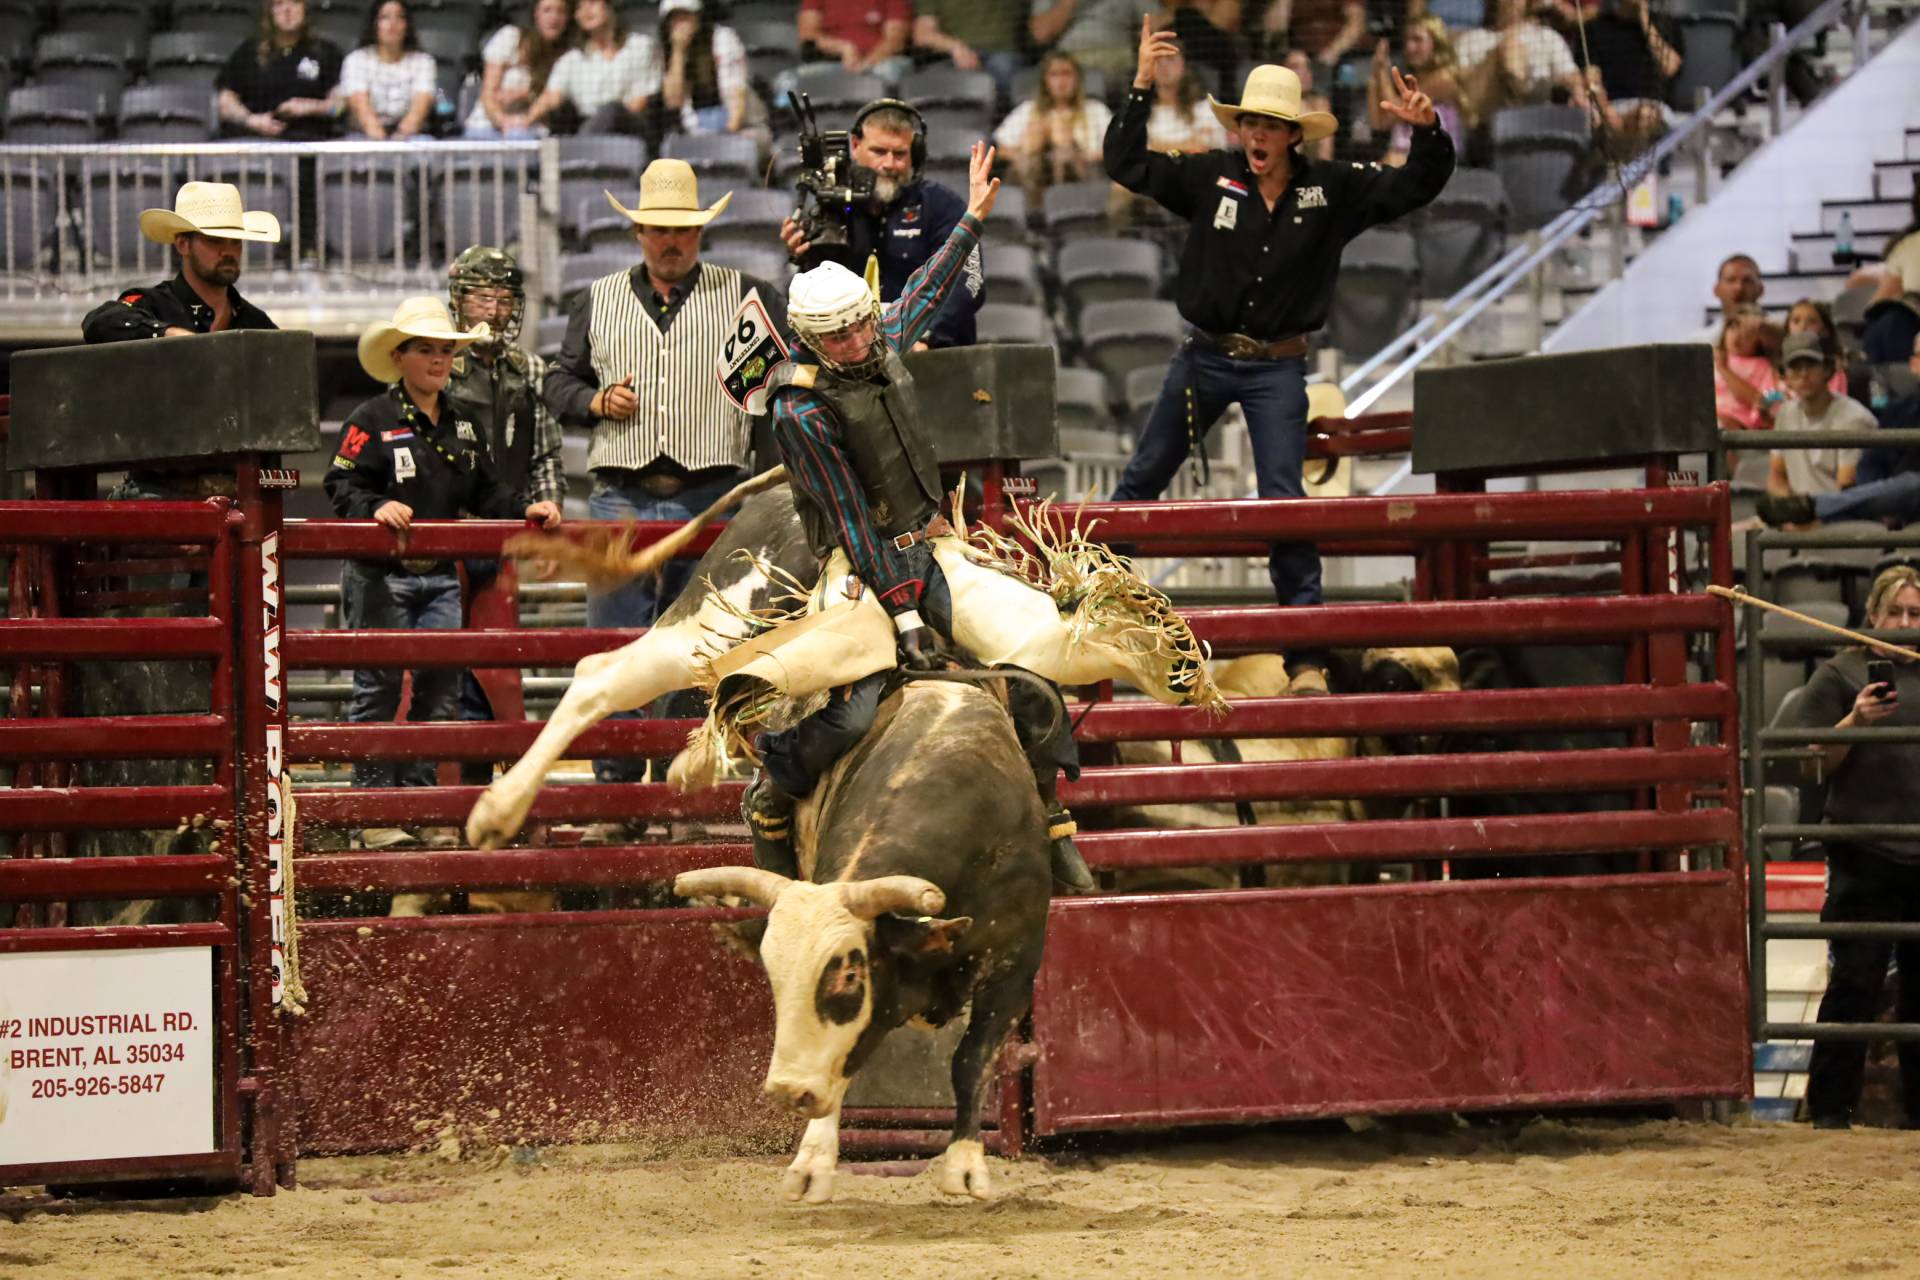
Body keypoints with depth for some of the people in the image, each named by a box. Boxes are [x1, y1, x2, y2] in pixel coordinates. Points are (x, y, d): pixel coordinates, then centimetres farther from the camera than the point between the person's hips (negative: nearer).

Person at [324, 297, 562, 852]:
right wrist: (377, 508, -31)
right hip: (381, 575, -6)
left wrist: (526, 509, 2)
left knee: (440, 687, 3)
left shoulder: (462, 426, 16)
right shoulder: (372, 421, -5)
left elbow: (484, 494, 18)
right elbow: (342, 487, -13)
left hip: (441, 577, 6)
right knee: (378, 690, -1)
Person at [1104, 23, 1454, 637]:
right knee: (1143, 476, 11)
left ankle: (1304, 609, 4)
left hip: (1277, 369, -1)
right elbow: (1126, 164, -6)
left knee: (1282, 494, -5)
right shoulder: (1211, 177, -5)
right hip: (1205, 356, 1)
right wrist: (1141, 87, -15)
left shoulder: (1332, 189, -4)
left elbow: (1416, 186, -2)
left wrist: (1427, 131, -21)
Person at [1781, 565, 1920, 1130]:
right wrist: (1854, 723, -16)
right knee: (1856, 981, -7)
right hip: (1865, 854, -4)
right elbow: (1814, 762, -1)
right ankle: (1831, 1108, -3)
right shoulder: (1842, 674, 2)